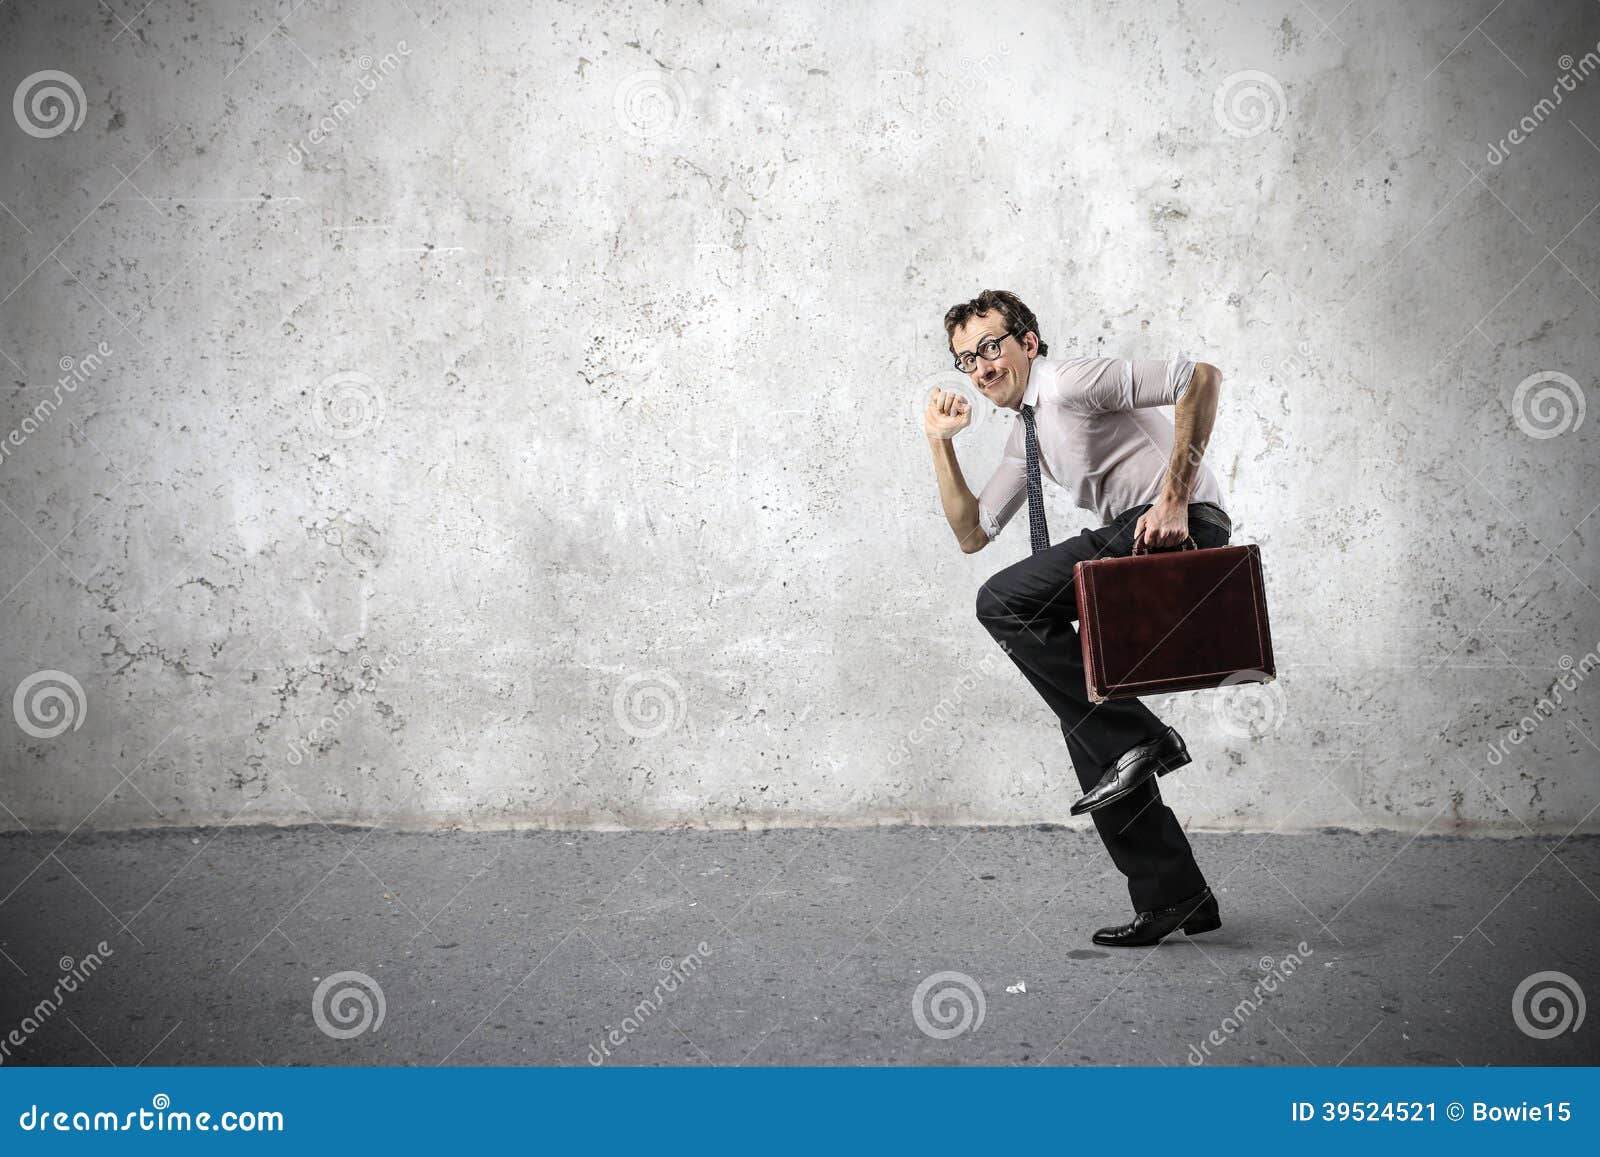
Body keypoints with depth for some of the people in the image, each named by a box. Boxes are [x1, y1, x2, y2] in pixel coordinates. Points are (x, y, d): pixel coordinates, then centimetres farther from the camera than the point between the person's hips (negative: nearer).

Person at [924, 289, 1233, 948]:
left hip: (1181, 529, -10)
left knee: (1003, 602, -18)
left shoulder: (1071, 381, -5)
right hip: (1126, 546, 10)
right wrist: (942, 445, 18)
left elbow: (1201, 377, -16)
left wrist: (1175, 496, -20)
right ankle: (1172, 898, 12)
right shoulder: (1025, 438, 23)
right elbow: (972, 534, 26)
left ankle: (1136, 742, -12)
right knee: (1083, 715, 7)